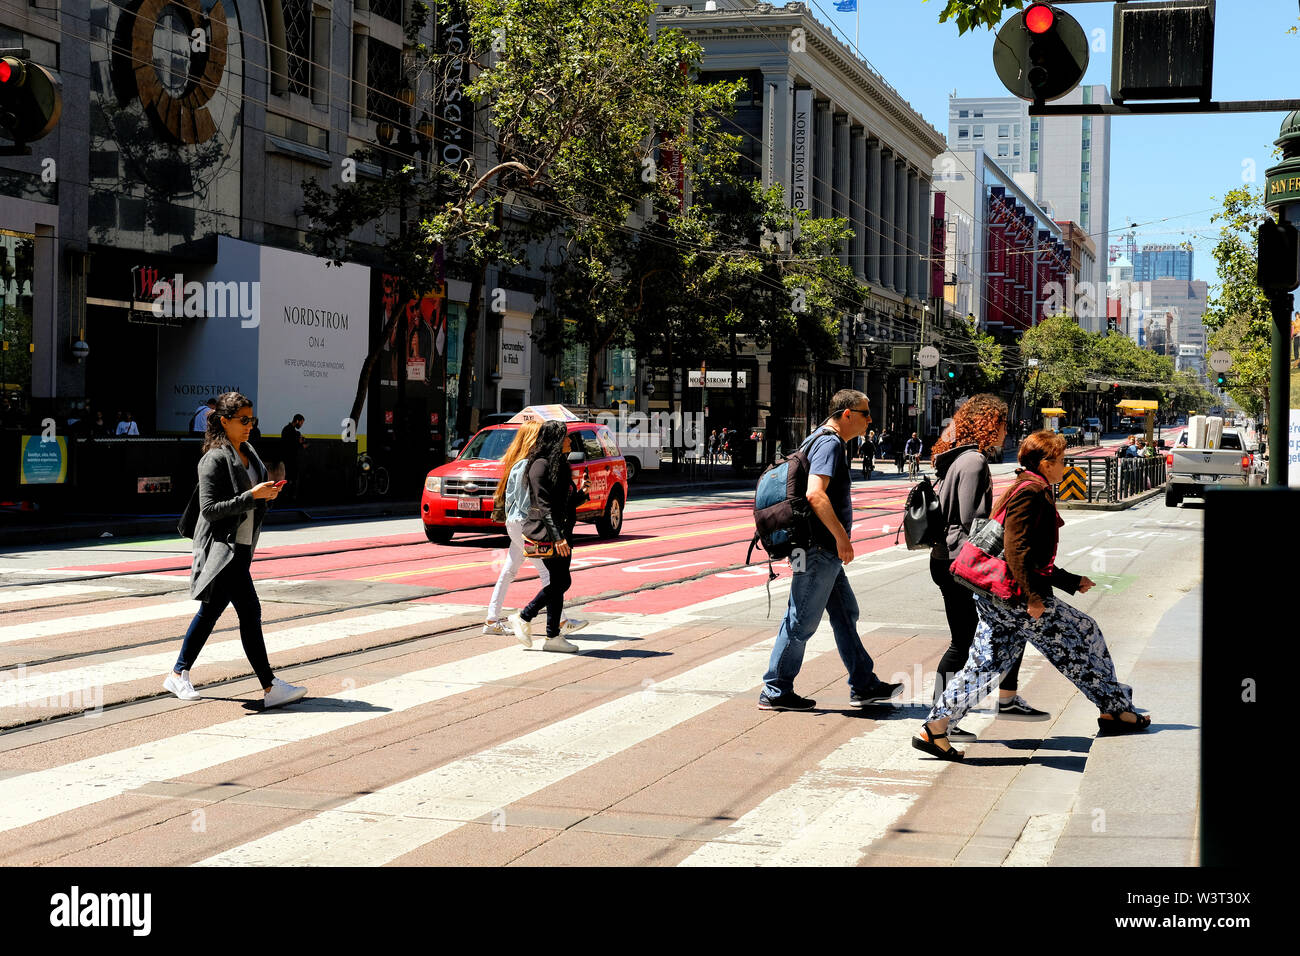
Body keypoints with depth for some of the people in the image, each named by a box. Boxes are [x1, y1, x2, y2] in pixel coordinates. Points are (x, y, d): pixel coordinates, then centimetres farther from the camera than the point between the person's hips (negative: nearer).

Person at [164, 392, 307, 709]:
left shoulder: (248, 452, 13)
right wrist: (252, 496, -22)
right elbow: (210, 509, -18)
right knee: (250, 611, -10)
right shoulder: (215, 459, -13)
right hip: (221, 547, -9)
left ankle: (178, 675, 26)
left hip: (242, 546, 9)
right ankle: (270, 688, -8)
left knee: (211, 611, 15)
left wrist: (267, 495, 2)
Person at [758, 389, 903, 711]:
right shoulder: (830, 444, -16)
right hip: (819, 549, -11)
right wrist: (842, 537, -23)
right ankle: (775, 692, 5)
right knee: (802, 621, -3)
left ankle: (863, 686, 20)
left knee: (845, 613, 14)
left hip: (825, 550, 11)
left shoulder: (822, 440, 17)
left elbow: (816, 493, 26)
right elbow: (815, 494, -28)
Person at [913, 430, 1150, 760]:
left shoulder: (1030, 492, 21)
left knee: (986, 664, 6)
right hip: (1016, 598, -10)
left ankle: (934, 728, 1)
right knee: (1084, 636, 5)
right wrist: (1033, 596, -23)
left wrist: (1071, 582, 29)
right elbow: (1015, 548, -21)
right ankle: (1114, 711, 16)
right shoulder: (1031, 492, -12)